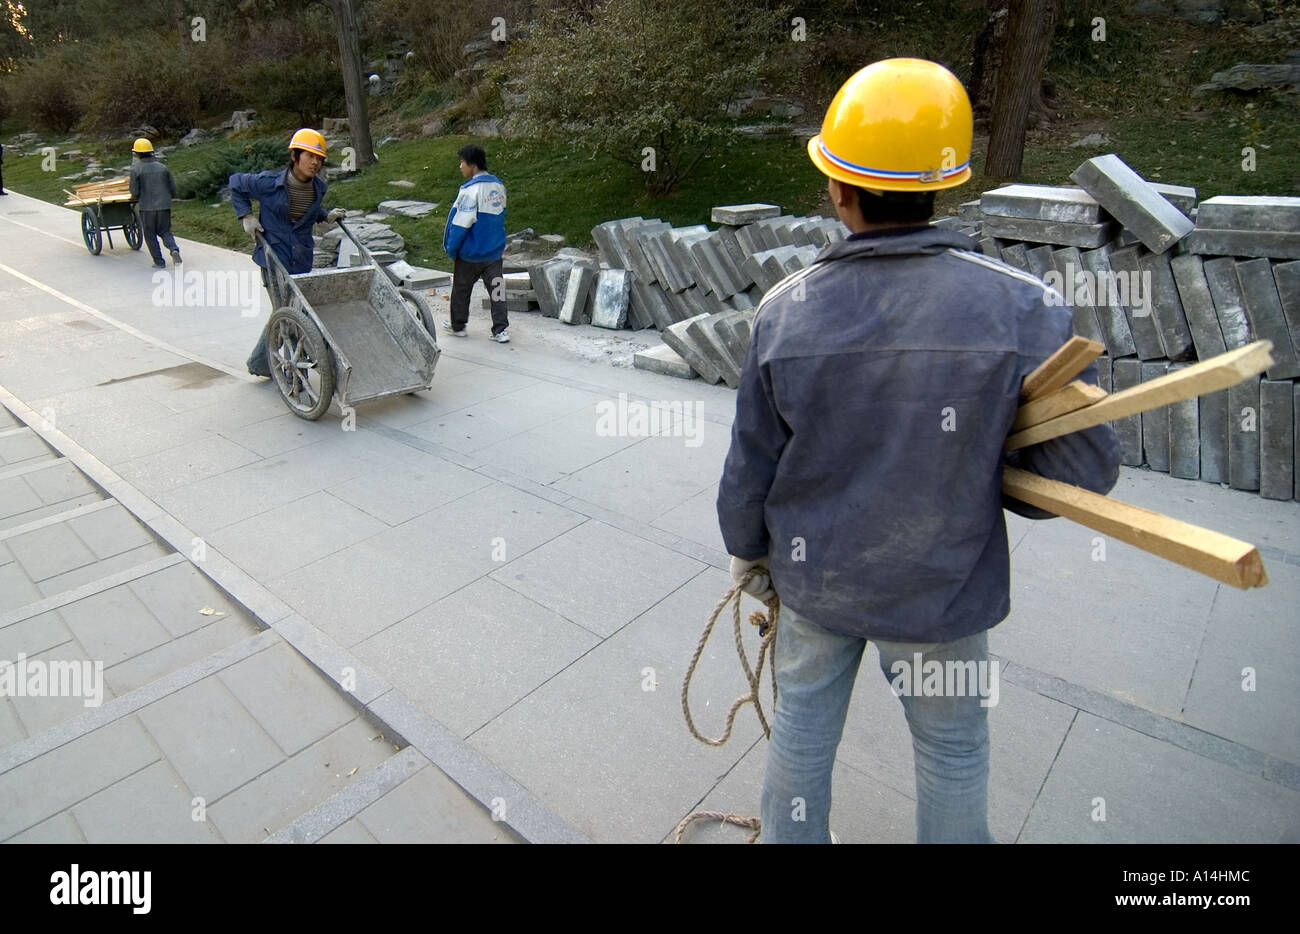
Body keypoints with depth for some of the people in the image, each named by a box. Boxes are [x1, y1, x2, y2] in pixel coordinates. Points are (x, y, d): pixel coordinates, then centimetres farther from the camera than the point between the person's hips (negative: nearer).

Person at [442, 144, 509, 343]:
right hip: (495, 251, 6)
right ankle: (501, 330, 5)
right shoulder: (499, 186, 3)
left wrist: (451, 248, -8)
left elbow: (461, 223, -18)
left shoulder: (470, 190, -19)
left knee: (461, 289, 12)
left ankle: (458, 325, 27)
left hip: (471, 253, -6)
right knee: (497, 289, 7)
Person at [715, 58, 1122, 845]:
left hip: (814, 576, 2)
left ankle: (791, 837, 47)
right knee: (953, 747, 23)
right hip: (942, 588, -1)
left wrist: (747, 551, 11)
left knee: (804, 723, 24)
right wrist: (979, 489, 6)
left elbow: (751, 467, -7)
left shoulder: (786, 311, -15)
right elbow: (1082, 469, -13)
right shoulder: (1022, 311, -20)